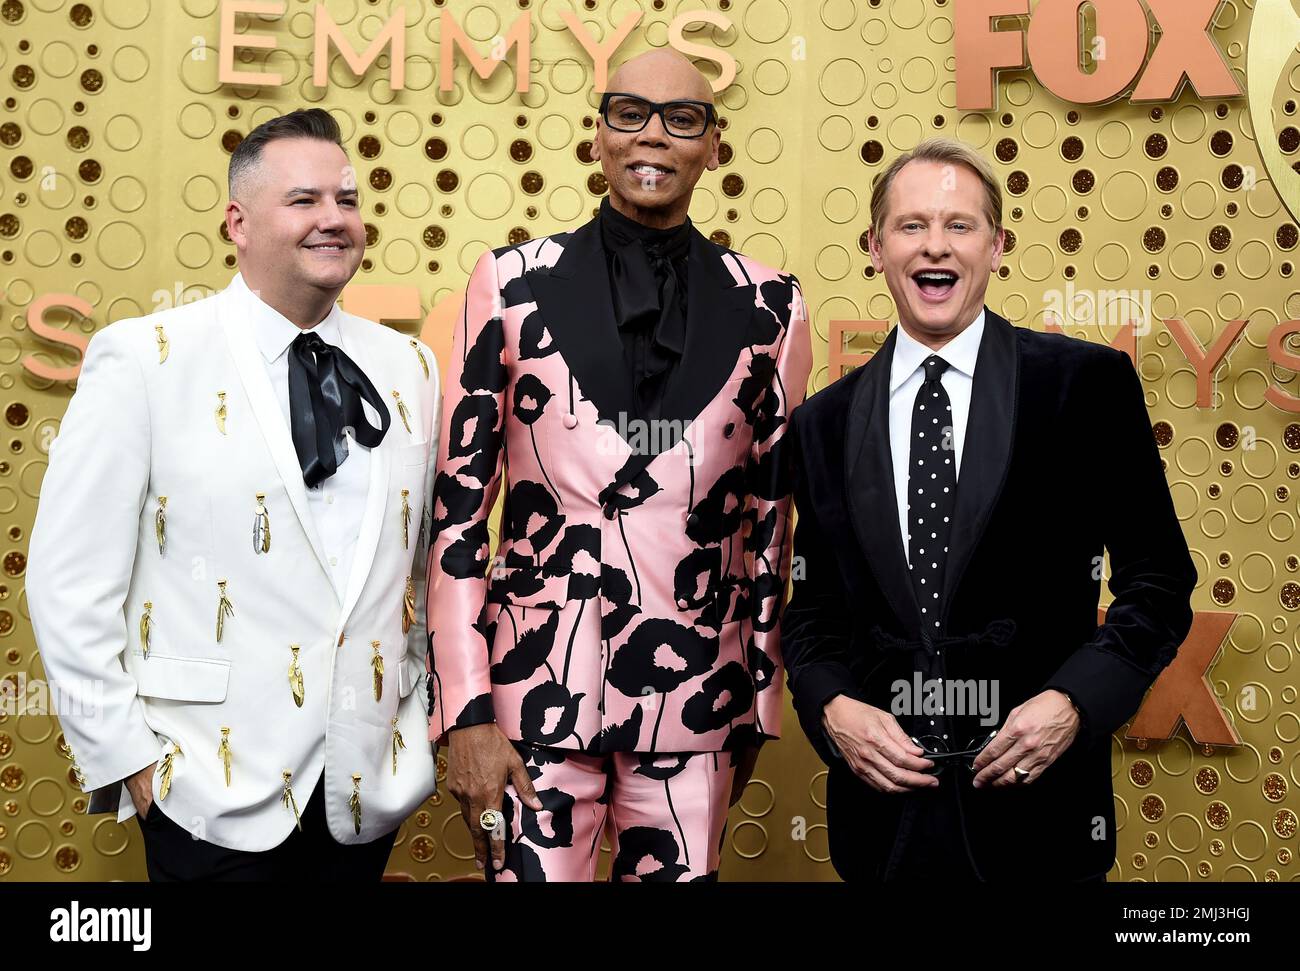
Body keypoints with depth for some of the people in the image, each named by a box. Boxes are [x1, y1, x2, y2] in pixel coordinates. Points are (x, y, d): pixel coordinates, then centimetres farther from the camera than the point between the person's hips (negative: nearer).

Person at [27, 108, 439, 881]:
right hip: (214, 799, -3)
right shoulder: (143, 359, -6)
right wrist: (125, 758, -7)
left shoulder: (409, 368, 6)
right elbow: (70, 580, -6)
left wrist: (424, 722, 8)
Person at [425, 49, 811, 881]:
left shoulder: (768, 307, 4)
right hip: (537, 691, -1)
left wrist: (760, 702, 12)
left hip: (694, 702, 1)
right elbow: (458, 506, 0)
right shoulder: (514, 282, 1)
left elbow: (770, 519, 10)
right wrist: (466, 712, -5)